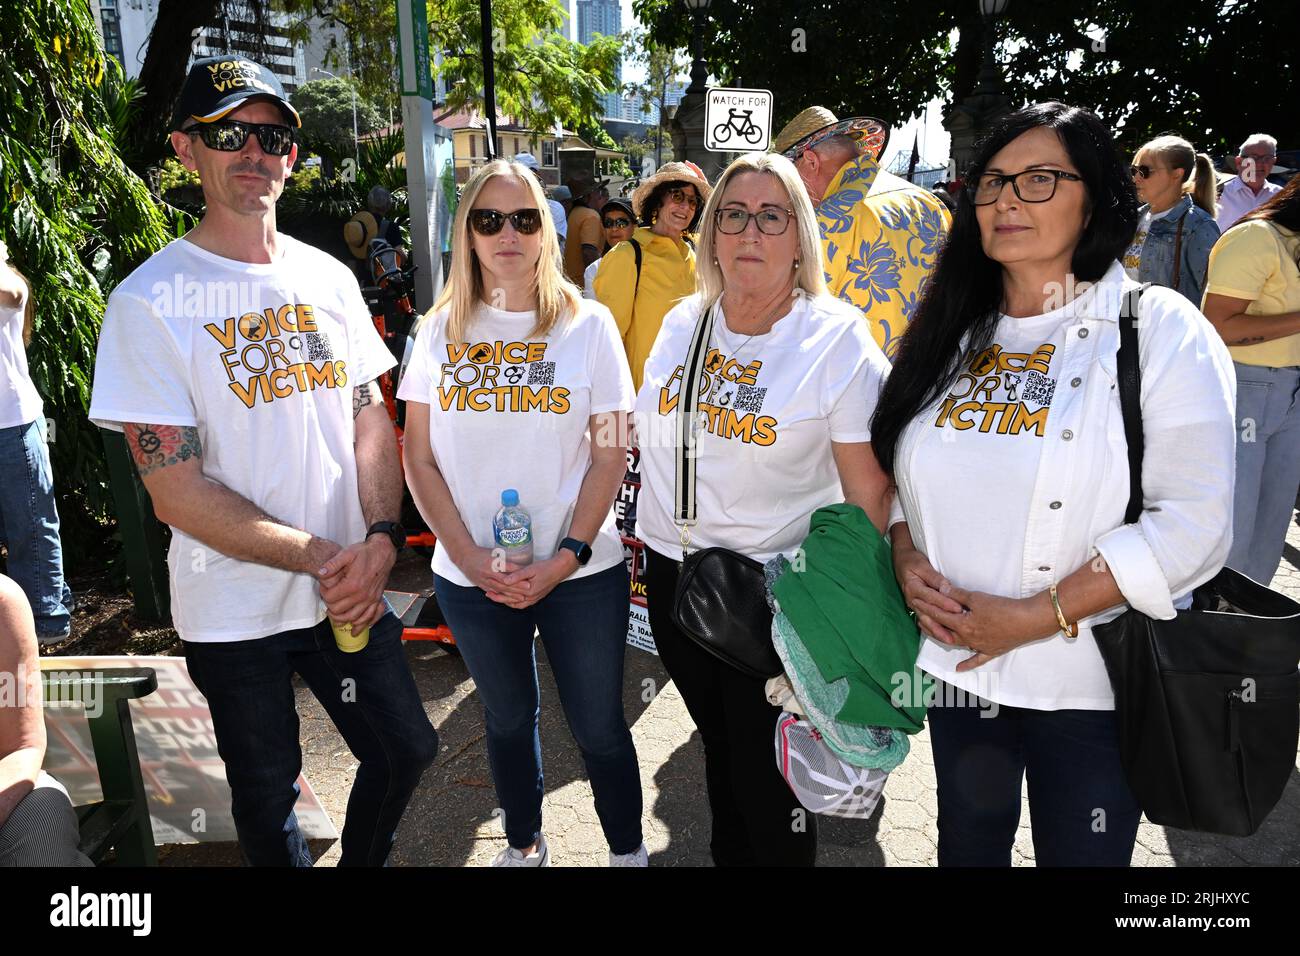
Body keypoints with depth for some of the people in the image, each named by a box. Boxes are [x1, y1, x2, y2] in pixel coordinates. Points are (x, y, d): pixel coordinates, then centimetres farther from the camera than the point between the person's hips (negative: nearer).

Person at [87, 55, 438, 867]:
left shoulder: (329, 278, 4)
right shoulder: (149, 302, -11)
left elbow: (371, 414, 4)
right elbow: (176, 491, -14)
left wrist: (381, 538, -12)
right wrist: (321, 557, -17)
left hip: (349, 590, 4)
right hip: (235, 613, -4)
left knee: (407, 749, 15)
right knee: (268, 795, 15)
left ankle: (363, 864, 43)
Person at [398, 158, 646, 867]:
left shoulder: (587, 324, -3)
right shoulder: (441, 330, 2)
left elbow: (611, 452, -5)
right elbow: (420, 459, 2)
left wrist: (565, 558, -13)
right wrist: (468, 555, -9)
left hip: (582, 572, -2)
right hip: (470, 577, 2)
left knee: (598, 725, 10)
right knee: (507, 718, 20)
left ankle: (628, 850, 34)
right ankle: (523, 844, 43)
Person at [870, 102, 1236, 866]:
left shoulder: (1158, 329, -10)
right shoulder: (954, 333, 5)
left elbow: (1193, 525, -16)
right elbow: (897, 473, 11)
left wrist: (1037, 616, -20)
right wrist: (906, 558, -8)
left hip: (1089, 681, -4)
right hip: (956, 662, 4)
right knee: (969, 847, 20)